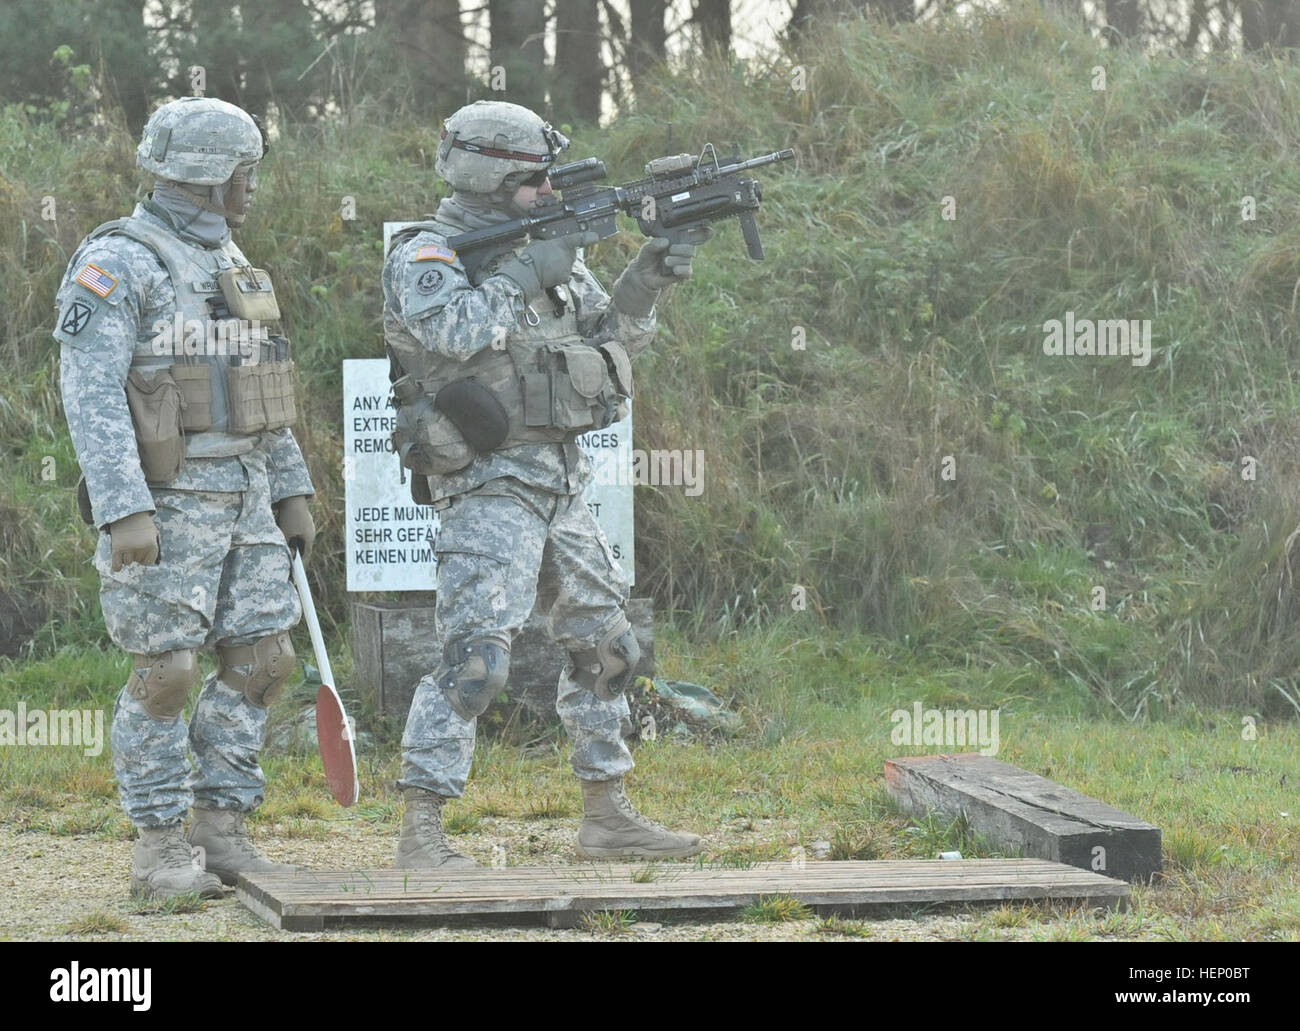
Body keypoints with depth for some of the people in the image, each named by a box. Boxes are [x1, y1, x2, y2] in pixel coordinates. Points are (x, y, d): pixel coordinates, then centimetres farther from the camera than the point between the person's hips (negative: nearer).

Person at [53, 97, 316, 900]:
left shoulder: (225, 263, 14)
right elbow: (91, 396, -19)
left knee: (261, 660, 4)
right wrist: (124, 511, -26)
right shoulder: (117, 263, -13)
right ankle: (162, 850, 4)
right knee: (168, 674, -6)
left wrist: (291, 491, 16)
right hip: (163, 500, -8)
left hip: (240, 497, 8)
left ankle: (221, 832, 12)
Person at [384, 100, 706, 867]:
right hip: (489, 486, -8)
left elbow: (610, 335, 16)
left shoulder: (548, 247, 13)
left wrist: (649, 280, 0)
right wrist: (529, 275, -19)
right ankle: (421, 832, -12)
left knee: (607, 649, 12)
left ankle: (609, 817, 23)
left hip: (563, 485, 8)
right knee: (476, 659, -16)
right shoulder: (426, 256, -9)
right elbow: (454, 329, -28)